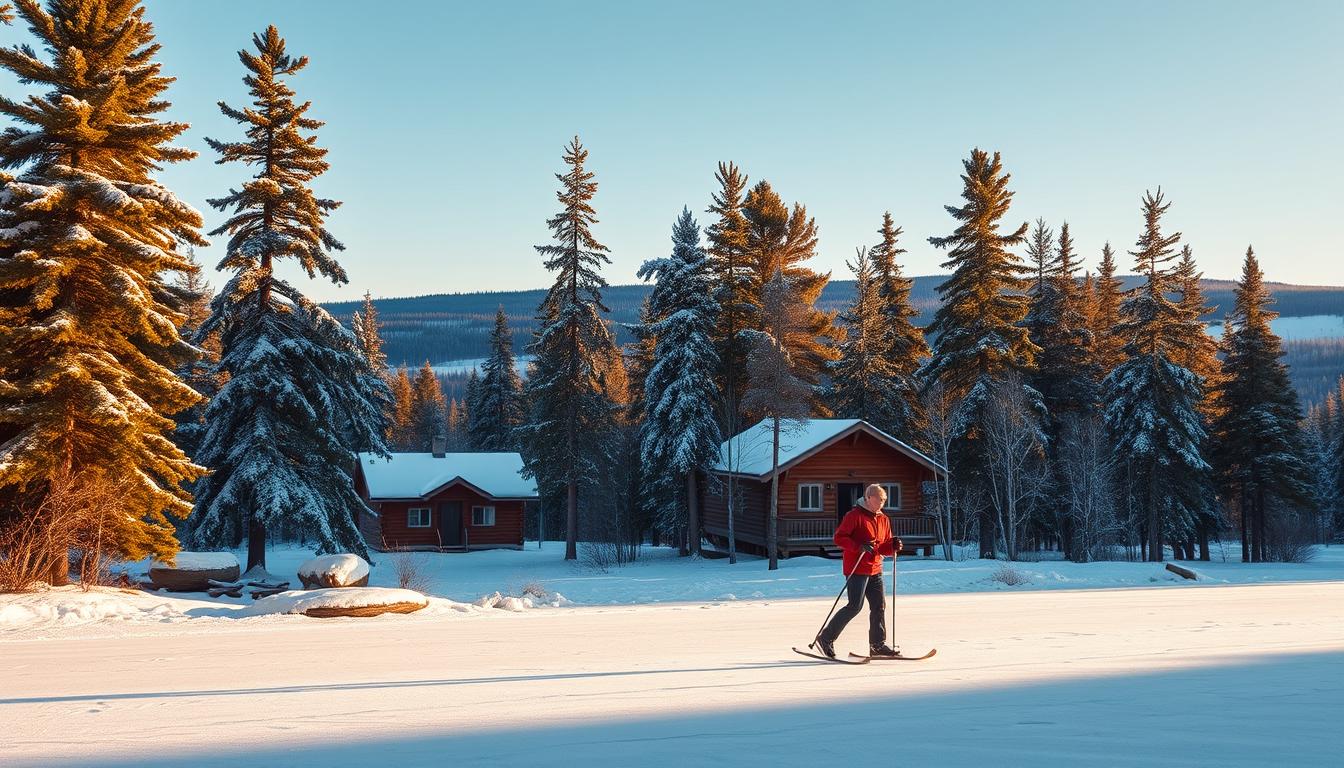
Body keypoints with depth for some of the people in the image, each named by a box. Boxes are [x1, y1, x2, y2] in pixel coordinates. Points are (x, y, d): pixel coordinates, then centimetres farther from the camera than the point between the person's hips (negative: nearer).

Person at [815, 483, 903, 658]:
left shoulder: (884, 520, 15)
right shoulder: (854, 515, -8)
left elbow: (884, 549, 19)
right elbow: (839, 538, -13)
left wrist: (893, 546, -4)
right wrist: (859, 547, -25)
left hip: (875, 570, 8)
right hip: (856, 569, -8)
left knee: (879, 606, 6)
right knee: (855, 606, -10)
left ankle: (877, 645, 16)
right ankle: (825, 638, 0)